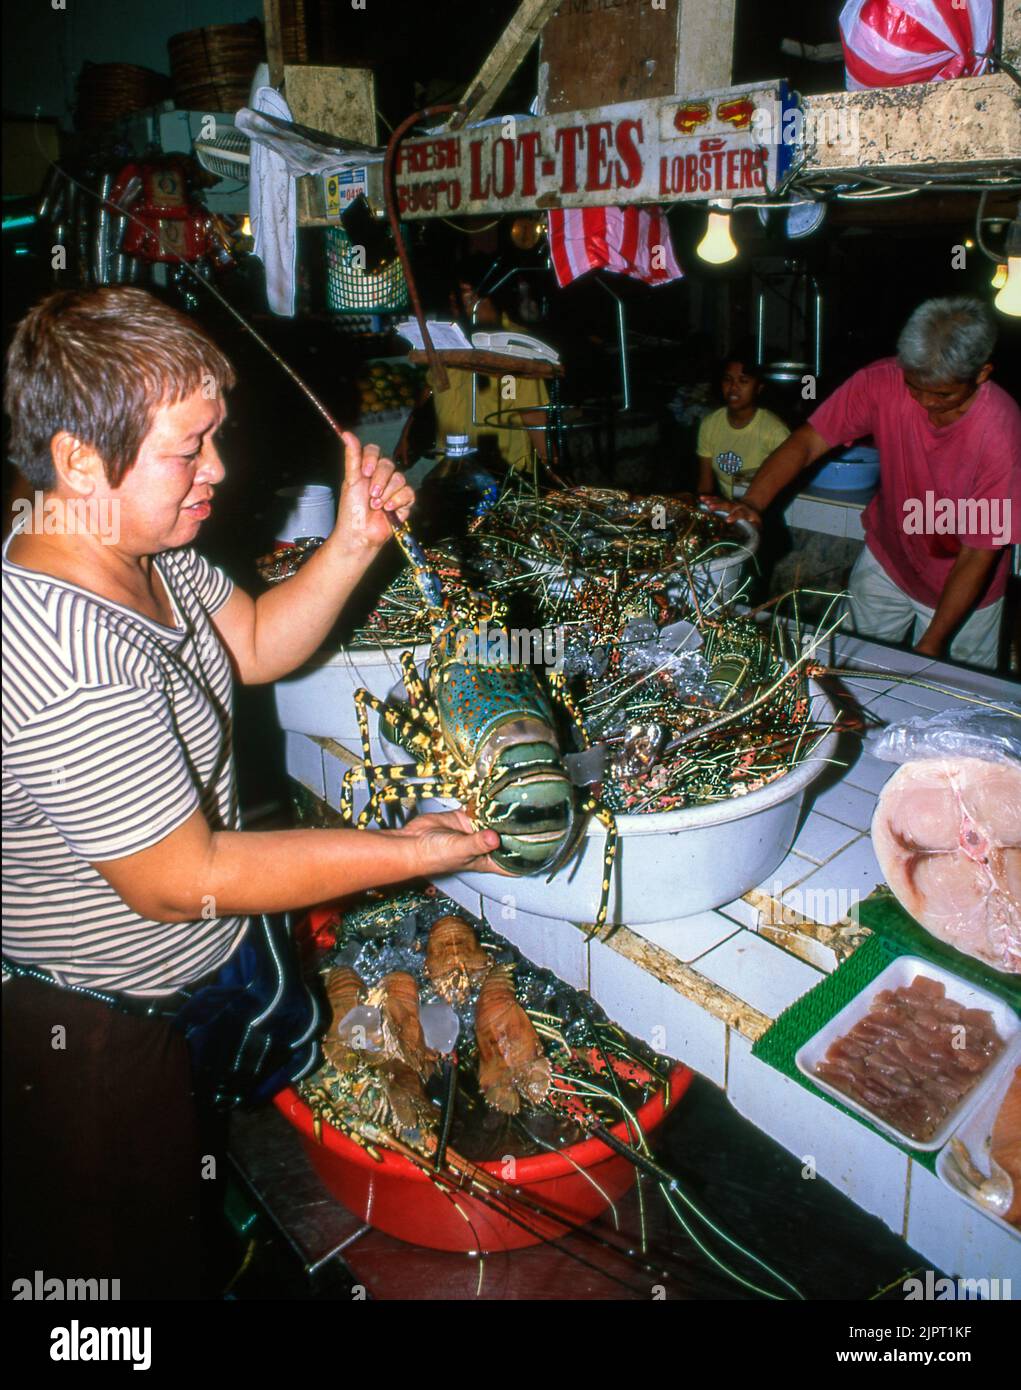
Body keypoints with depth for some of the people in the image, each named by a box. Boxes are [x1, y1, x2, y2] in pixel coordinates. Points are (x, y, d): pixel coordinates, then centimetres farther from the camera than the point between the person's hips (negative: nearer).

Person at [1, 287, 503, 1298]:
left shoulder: (146, 549, -8)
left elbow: (255, 645, 7)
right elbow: (181, 881, -29)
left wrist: (355, 542, -9)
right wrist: (410, 852, -25)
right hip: (96, 1036, -8)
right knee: (134, 1265, 21)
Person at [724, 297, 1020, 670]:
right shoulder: (883, 381, -23)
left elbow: (977, 555, -24)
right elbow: (805, 443, -20)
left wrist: (932, 643, -25)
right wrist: (753, 502, -39)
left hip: (960, 586, -3)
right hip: (884, 559, 3)